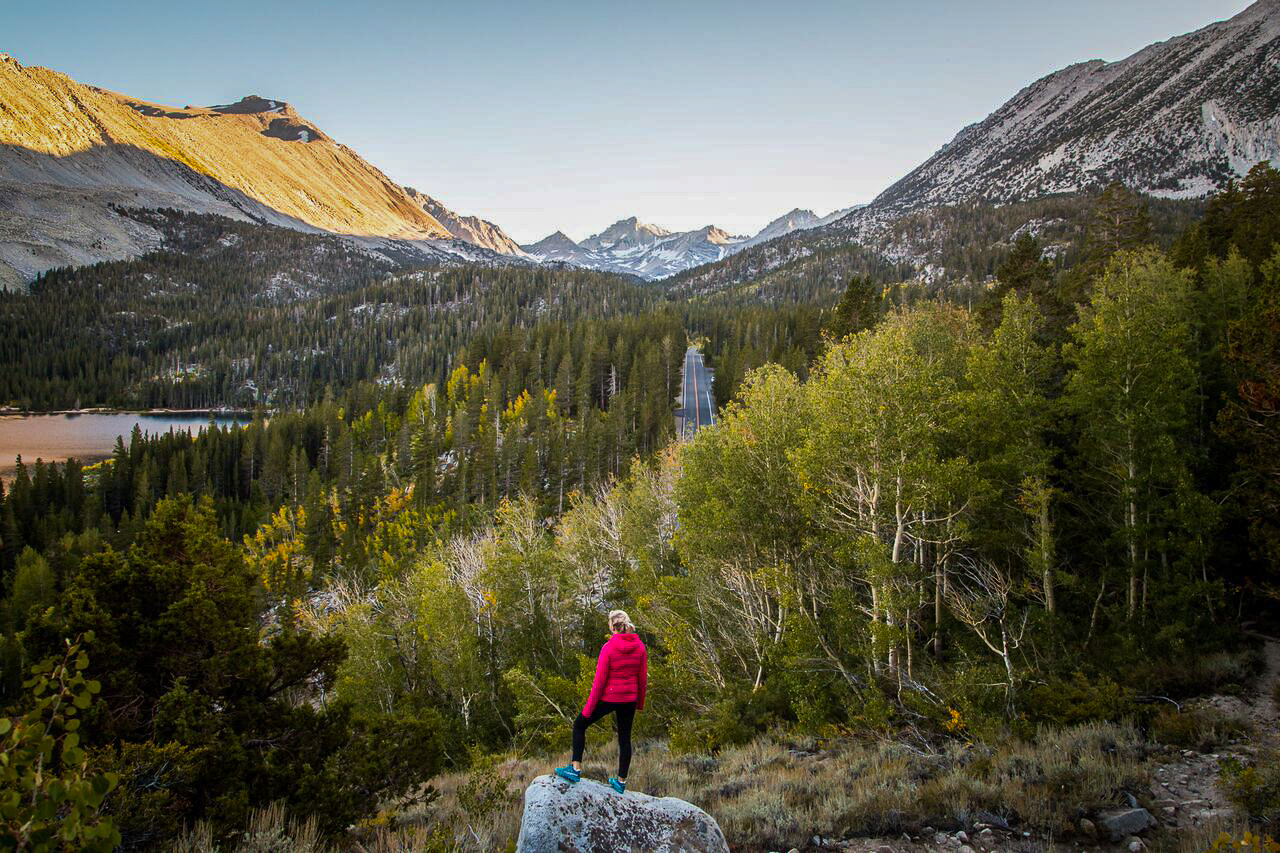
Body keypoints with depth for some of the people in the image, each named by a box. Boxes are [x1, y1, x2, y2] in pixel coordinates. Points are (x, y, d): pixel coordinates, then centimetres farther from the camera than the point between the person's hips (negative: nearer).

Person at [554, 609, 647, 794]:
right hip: (629, 698, 5)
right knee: (624, 737, 16)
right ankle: (621, 782, 22)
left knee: (579, 725, 12)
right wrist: (640, 703, 17)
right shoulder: (640, 647, -4)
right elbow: (643, 678, 3)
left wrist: (588, 708, -9)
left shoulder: (608, 648, -18)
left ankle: (575, 769, 7)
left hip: (608, 697, -5)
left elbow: (600, 680, -16)